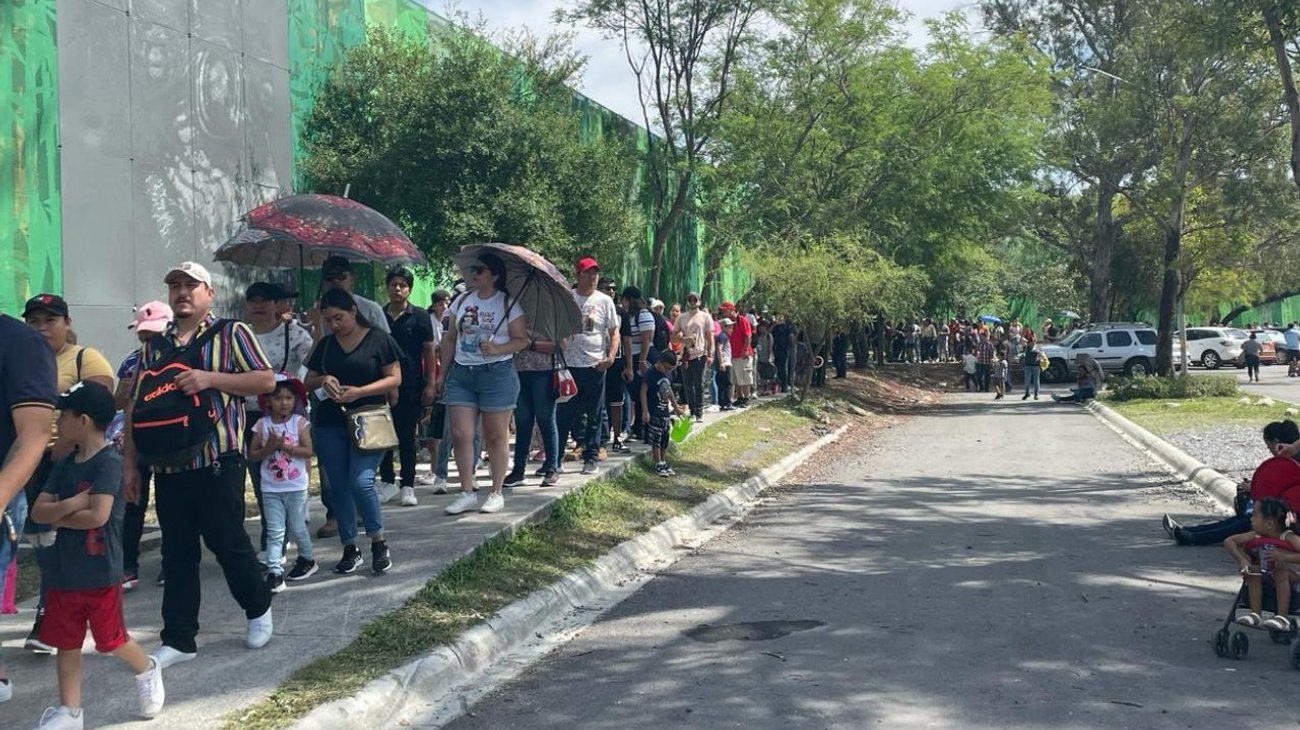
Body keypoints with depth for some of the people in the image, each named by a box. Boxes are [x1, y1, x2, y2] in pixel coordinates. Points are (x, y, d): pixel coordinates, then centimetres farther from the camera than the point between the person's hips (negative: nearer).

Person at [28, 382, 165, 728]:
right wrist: (69, 505, -17)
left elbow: (97, 516, -24)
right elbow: (38, 511, 2)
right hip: (62, 573, 7)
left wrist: (58, 516, -9)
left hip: (100, 573, -7)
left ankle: (147, 671, 34)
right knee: (66, 643, 12)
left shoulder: (108, 463, -16)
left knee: (111, 639, 6)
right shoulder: (64, 465, 8)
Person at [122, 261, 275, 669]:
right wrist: (129, 462, 9)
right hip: (168, 467, 5)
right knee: (177, 553, 8)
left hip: (218, 462, -5)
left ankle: (258, 609, 24)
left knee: (227, 542, 0)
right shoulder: (155, 346, 16)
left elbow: (266, 380, -7)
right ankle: (178, 639, 14)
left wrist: (209, 378, -17)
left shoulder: (231, 333, 2)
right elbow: (135, 406, 15)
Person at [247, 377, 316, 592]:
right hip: (270, 488, 1)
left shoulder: (299, 422, -5)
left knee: (297, 527, 11)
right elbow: (252, 455, 1)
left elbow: (308, 451, -11)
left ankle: (307, 560, 33)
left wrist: (285, 446, -19)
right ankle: (274, 572, -3)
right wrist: (268, 448, -16)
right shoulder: (262, 424, 0)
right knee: (275, 531, -1)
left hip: (296, 487, -1)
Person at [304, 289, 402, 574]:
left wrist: (360, 391, -17)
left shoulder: (379, 339, -2)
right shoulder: (325, 345, 12)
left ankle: (379, 542, 2)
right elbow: (308, 382, 16)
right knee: (339, 487, 6)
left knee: (361, 481, -17)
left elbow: (395, 379, -5)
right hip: (330, 425, 5)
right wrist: (323, 381, -8)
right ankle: (350, 549, 17)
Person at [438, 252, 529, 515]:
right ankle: (467, 493, 5)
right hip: (461, 374, 4)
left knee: (496, 436, 2)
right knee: (461, 434, -3)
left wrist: (497, 349, -21)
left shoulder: (508, 304, -2)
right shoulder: (462, 301, 11)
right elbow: (450, 339, 16)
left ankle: (497, 493, 12)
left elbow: (522, 340, -4)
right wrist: (443, 373, 13)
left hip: (497, 373, -4)